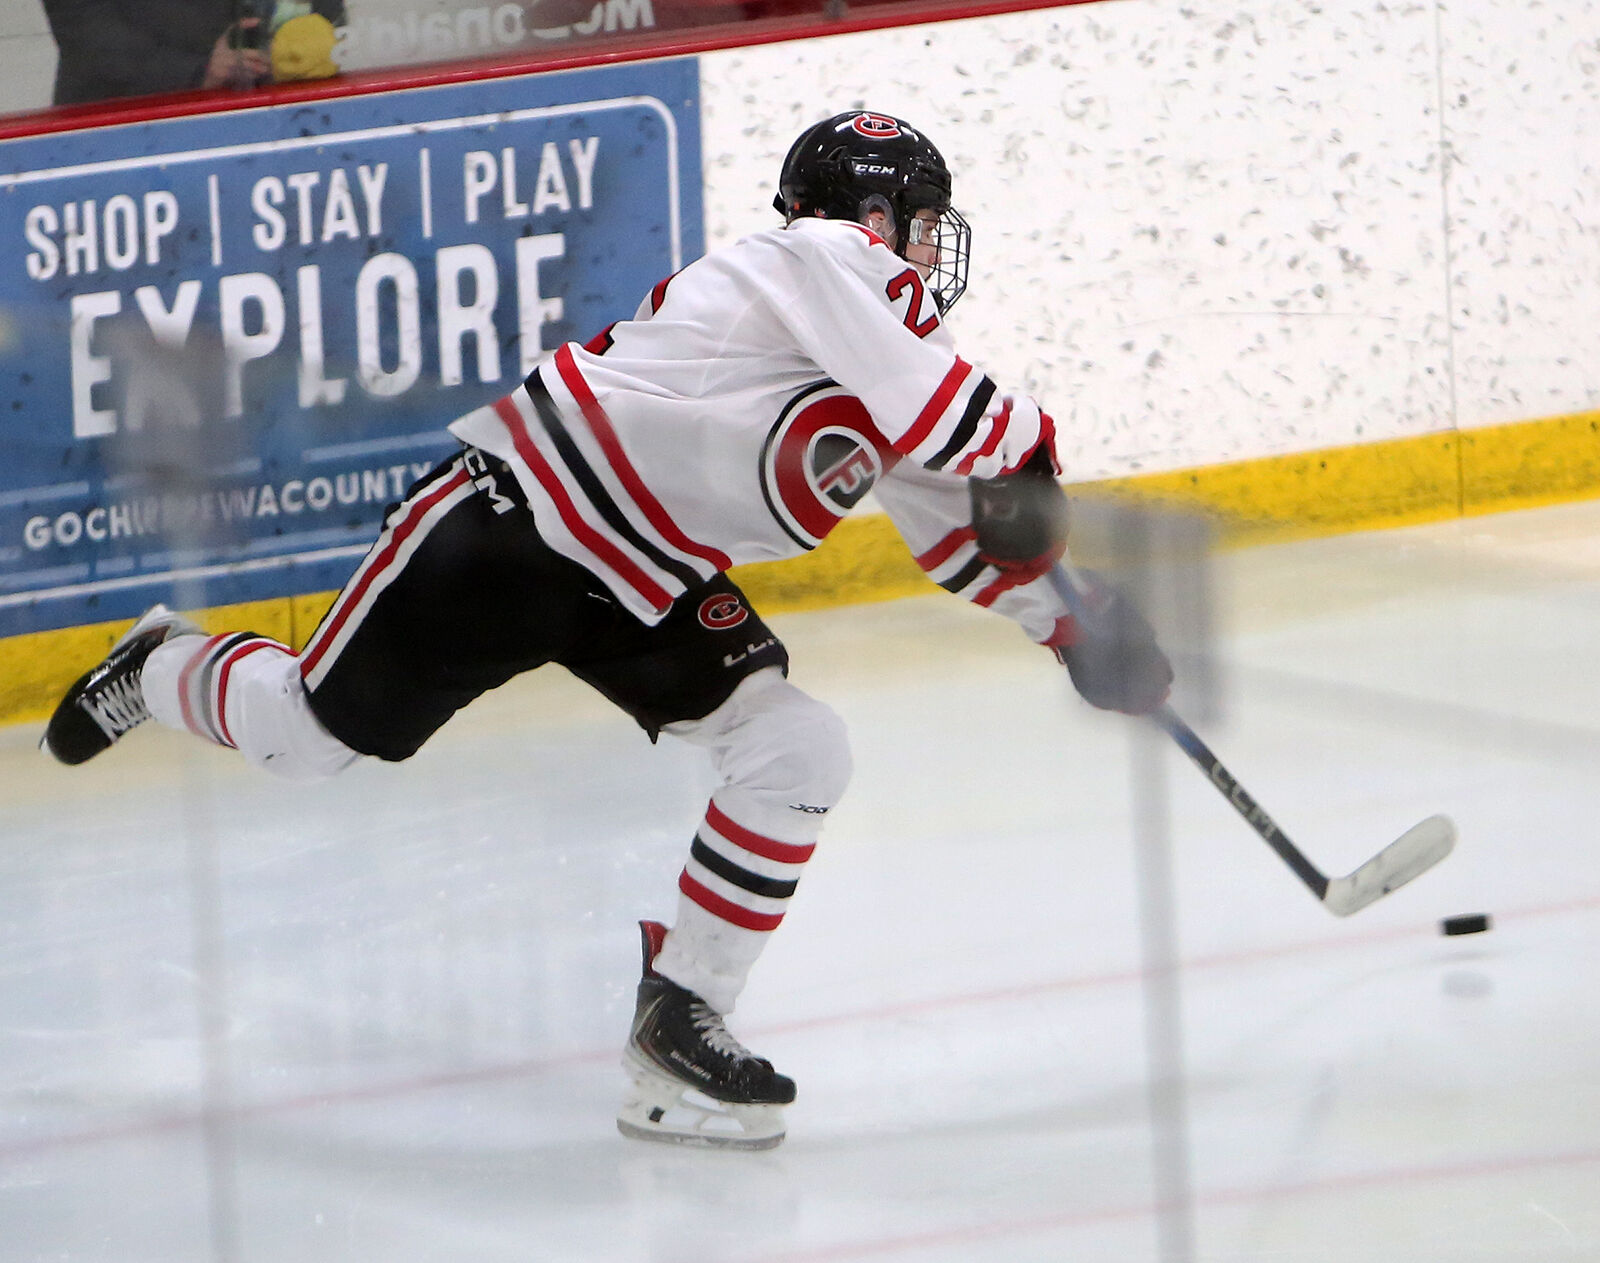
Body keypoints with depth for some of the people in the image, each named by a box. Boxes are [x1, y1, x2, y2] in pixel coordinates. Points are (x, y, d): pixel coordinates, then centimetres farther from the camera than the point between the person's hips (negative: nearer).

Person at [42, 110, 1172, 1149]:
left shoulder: (895, 359, 12)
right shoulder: (822, 258, -16)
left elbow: (954, 523, 20)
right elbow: (944, 419, -28)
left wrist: (1067, 619, 10)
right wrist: (1031, 442, -9)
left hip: (651, 586, 9)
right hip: (518, 517, -9)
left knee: (800, 750, -9)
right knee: (311, 734, 4)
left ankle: (678, 1021, -1)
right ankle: (163, 670, 38)